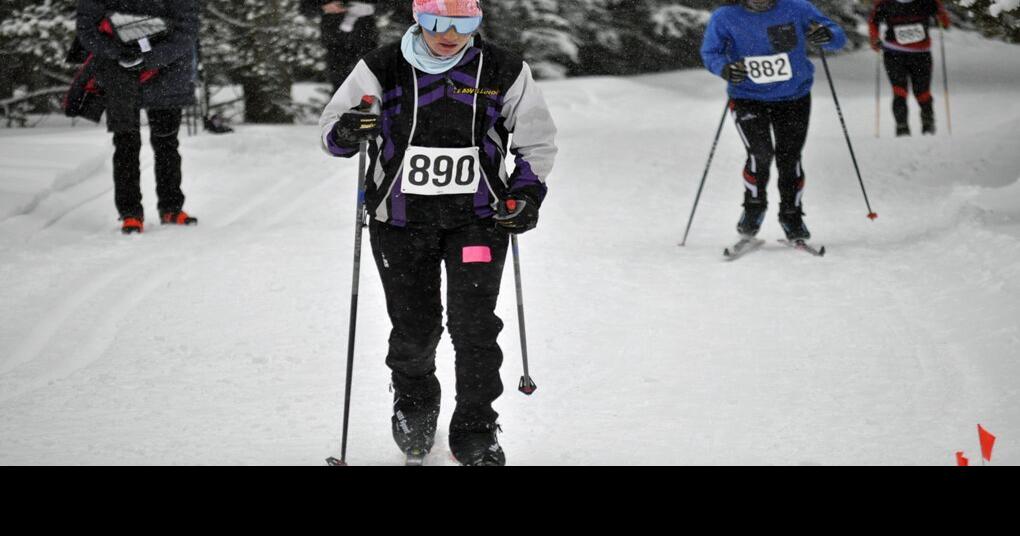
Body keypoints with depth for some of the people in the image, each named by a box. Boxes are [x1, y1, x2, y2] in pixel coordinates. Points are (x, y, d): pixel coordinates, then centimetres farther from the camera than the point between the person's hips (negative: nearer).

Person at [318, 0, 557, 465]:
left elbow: (537, 140, 9)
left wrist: (527, 192, -6)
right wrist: (346, 132, -24)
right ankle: (414, 404, 37)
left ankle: (475, 432, 2)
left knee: (474, 325, -10)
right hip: (402, 220, 0)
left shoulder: (503, 73, -2)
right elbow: (330, 127, 0)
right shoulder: (383, 70, -5)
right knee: (414, 327, 6)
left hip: (478, 219, 0)